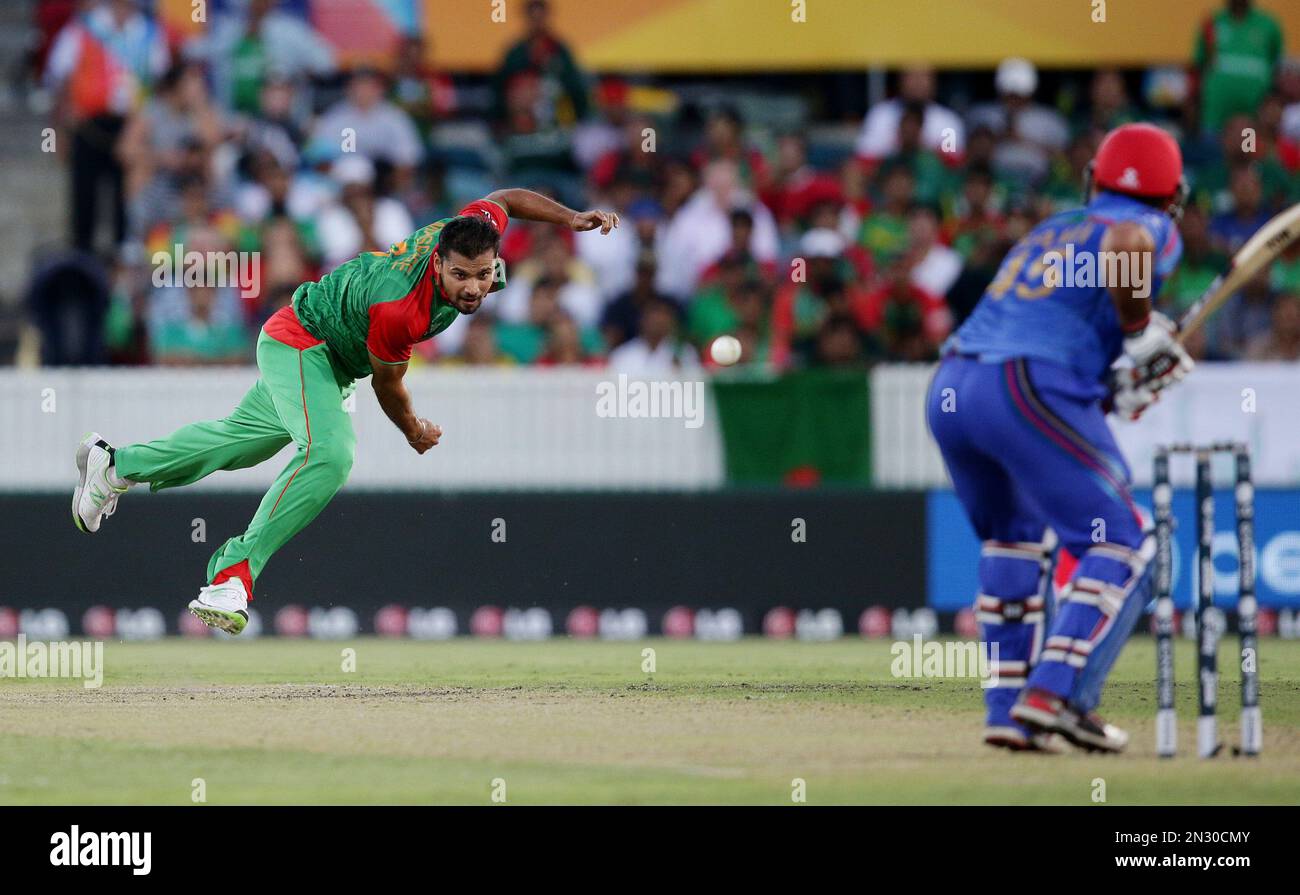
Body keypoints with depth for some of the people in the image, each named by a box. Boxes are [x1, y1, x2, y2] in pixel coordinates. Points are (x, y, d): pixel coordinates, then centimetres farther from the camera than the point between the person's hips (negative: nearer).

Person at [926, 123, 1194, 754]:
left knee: (1016, 536, 25)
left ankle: (1009, 711, 17)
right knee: (1120, 547, -1)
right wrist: (1142, 334, -5)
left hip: (949, 388, 7)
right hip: (1032, 389, -7)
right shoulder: (1153, 230, 9)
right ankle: (1054, 695, -16)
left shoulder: (1050, 231, 30)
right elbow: (1125, 244, -17)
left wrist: (1115, 396, 24)